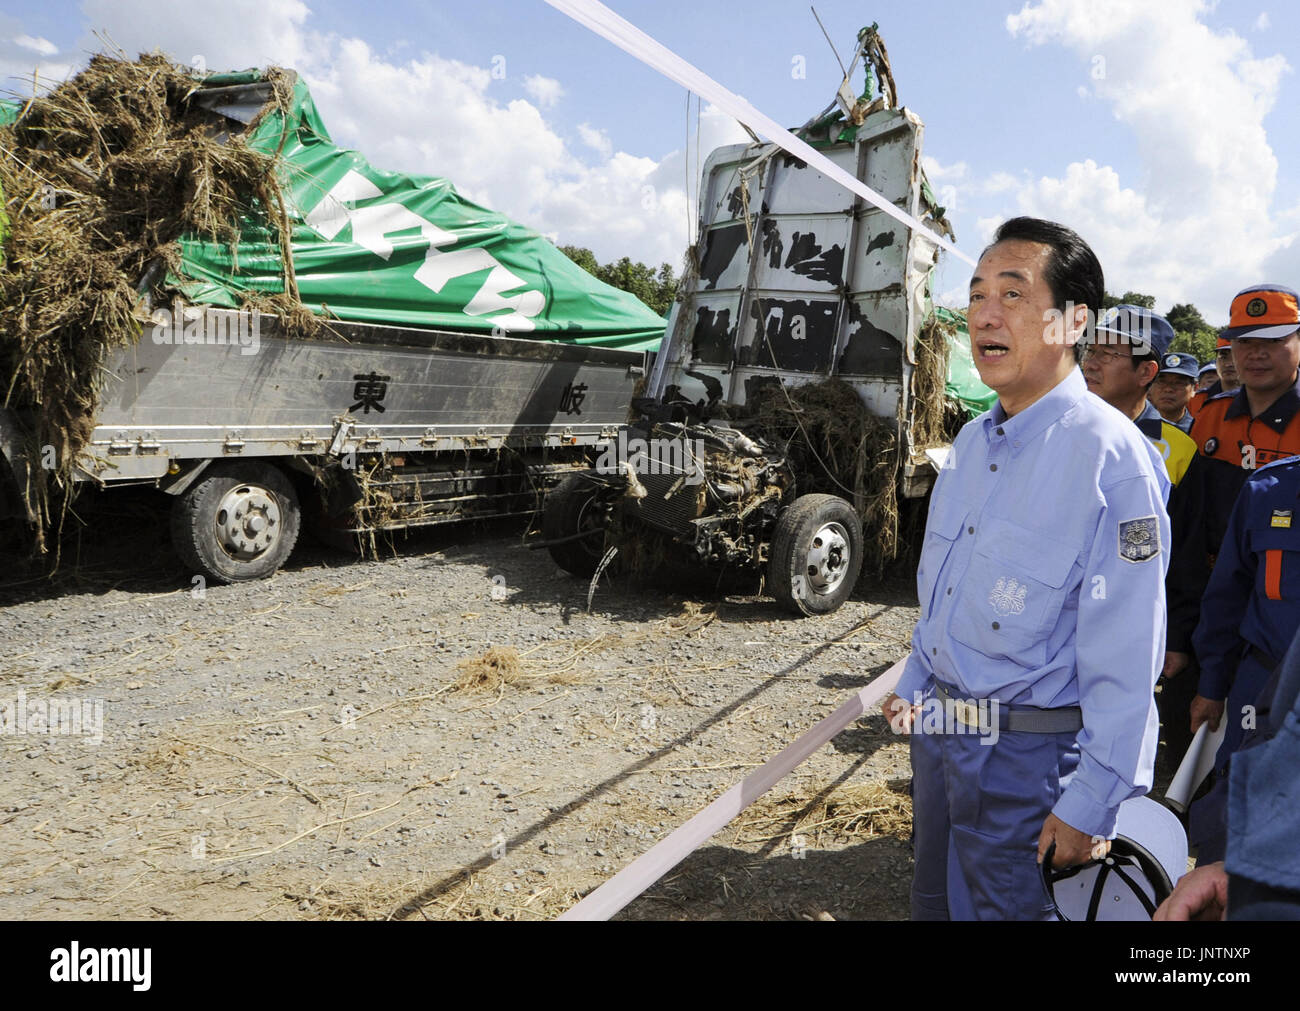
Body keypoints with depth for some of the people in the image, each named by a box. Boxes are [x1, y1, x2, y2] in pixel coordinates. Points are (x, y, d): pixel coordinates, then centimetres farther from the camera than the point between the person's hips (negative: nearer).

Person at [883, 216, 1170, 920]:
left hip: (1028, 754, -7)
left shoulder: (1110, 454, -20)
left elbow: (1127, 652, -20)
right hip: (938, 730, 8)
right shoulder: (971, 442, 5)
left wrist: (1090, 803, -19)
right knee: (934, 902, 23)